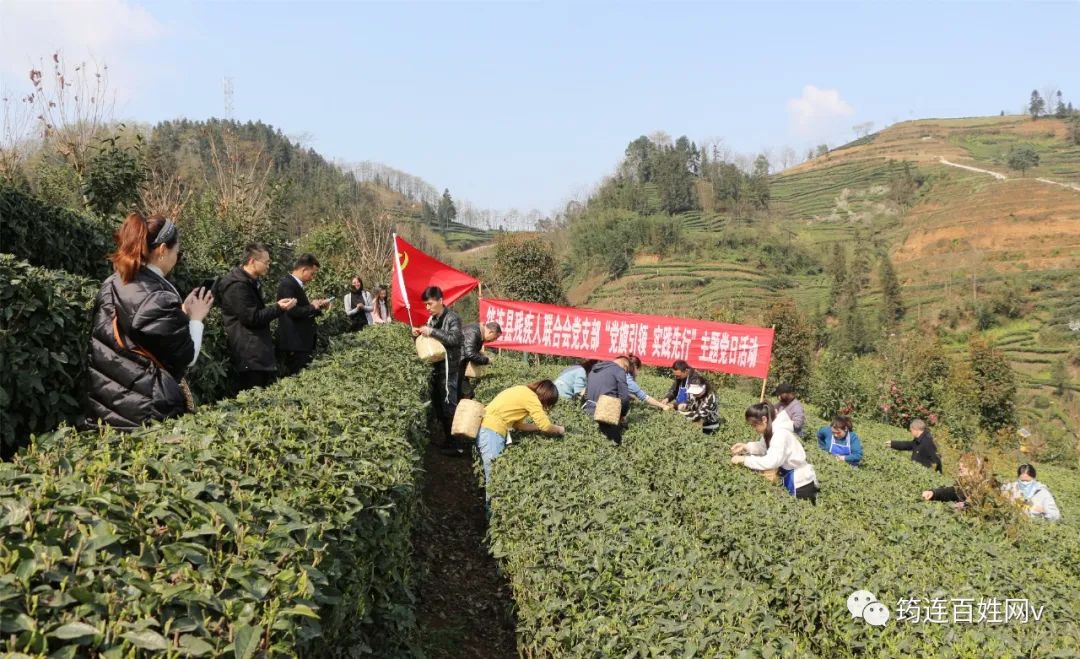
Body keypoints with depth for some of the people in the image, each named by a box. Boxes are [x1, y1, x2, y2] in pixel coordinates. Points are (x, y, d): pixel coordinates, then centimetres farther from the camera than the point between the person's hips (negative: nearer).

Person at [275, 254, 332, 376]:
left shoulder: (296, 285, 16)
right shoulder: (287, 284, -13)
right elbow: (292, 311, -23)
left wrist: (319, 307, 8)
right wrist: (312, 307, -10)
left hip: (301, 342, 10)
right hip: (294, 344, -10)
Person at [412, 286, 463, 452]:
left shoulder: (452, 317, -10)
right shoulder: (432, 319, 13)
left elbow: (455, 338, -25)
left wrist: (432, 332, -25)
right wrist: (418, 334, 1)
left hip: (448, 367, -8)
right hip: (436, 367, 8)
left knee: (449, 406, -9)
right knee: (437, 405, 13)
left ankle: (458, 445, -4)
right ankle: (447, 439, 23)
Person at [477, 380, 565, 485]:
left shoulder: (523, 392, 18)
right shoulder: (530, 396, -9)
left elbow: (518, 424, 19)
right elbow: (545, 426, -7)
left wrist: (539, 427, 16)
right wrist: (559, 429, 11)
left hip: (485, 428, 10)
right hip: (491, 431, -10)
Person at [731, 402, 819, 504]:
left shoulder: (781, 433, -29)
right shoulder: (771, 429, 0)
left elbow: (771, 462, -37)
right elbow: (763, 447, 14)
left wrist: (744, 459, -31)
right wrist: (745, 447, -3)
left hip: (801, 483, -9)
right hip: (789, 480, 9)